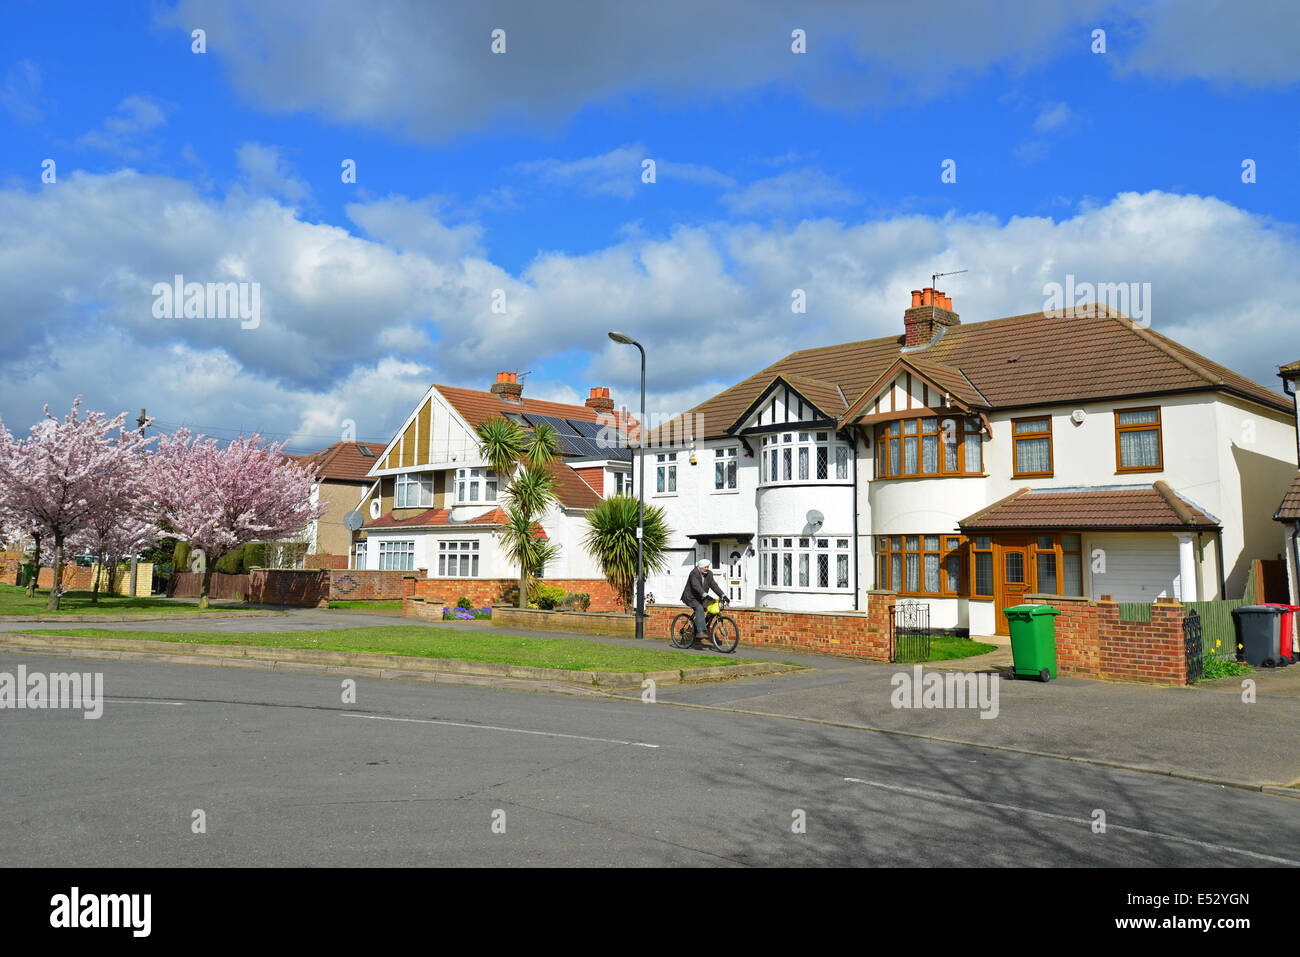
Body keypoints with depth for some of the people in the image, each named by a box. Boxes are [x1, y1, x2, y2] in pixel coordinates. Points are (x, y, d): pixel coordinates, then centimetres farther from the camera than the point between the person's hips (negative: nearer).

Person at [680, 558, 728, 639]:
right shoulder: (694, 573, -20)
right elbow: (696, 586, -34)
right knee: (699, 608, -31)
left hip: (700, 598, 7)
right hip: (690, 597, -7)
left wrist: (723, 595, -12)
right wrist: (705, 595, -47)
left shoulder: (709, 574, 3)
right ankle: (700, 632, -36)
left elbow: (714, 585, -1)